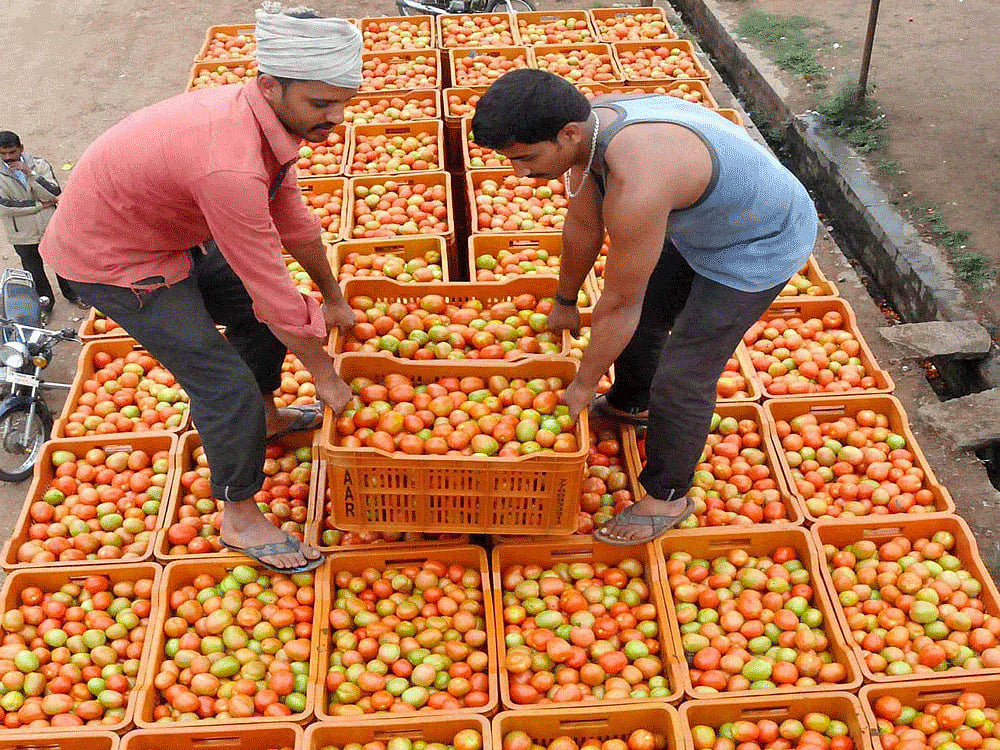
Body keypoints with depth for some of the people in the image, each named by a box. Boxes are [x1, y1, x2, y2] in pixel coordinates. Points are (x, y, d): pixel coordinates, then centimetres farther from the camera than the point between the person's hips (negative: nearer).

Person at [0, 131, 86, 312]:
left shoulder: (39, 165, -7)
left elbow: (54, 193, -17)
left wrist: (30, 173, -27)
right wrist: (40, 205, -16)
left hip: (50, 227, 1)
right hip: (23, 236, -1)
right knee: (34, 273, 15)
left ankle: (71, 294, 42)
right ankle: (45, 303, 37)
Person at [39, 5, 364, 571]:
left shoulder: (267, 116, -10)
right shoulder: (231, 165, -39)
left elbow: (292, 217, 5)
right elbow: (274, 290, -31)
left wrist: (333, 299, 15)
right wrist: (326, 375, -18)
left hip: (167, 229, 9)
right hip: (109, 257, -9)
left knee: (253, 308, 16)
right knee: (225, 383, -9)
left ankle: (265, 417, 39)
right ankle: (240, 518, 10)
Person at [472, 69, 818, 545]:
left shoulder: (636, 185, -42)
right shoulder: (589, 127, -14)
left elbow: (619, 304, -29)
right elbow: (583, 226, 3)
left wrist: (581, 387, -14)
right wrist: (565, 302, 18)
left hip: (759, 245, -8)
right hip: (699, 223, 9)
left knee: (682, 377, -4)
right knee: (643, 314, 21)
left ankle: (667, 496, 19)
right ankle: (629, 404, 50)